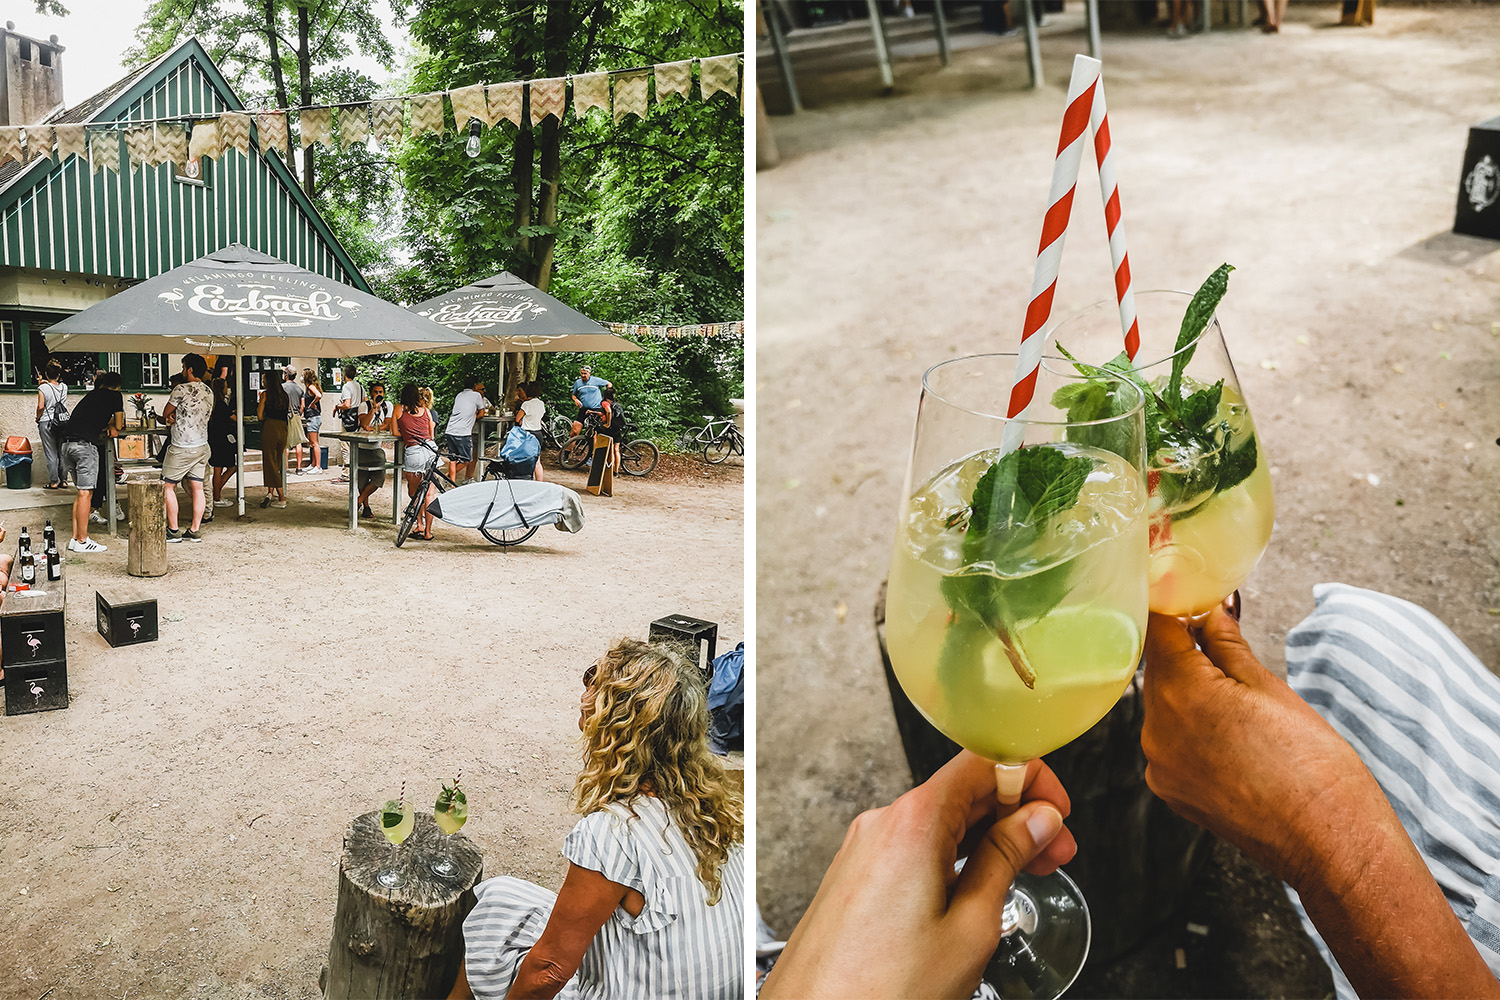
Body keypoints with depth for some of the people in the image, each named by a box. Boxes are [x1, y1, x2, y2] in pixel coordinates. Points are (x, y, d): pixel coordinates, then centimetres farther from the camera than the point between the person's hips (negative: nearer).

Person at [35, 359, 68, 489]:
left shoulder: (43, 388, -8)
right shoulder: (64, 387, 5)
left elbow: (40, 406, -13)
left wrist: (38, 418, 2)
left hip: (47, 423, -4)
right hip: (63, 421, 4)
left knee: (51, 454, 0)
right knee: (62, 453, 9)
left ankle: (53, 482, 3)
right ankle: (63, 481, 12)